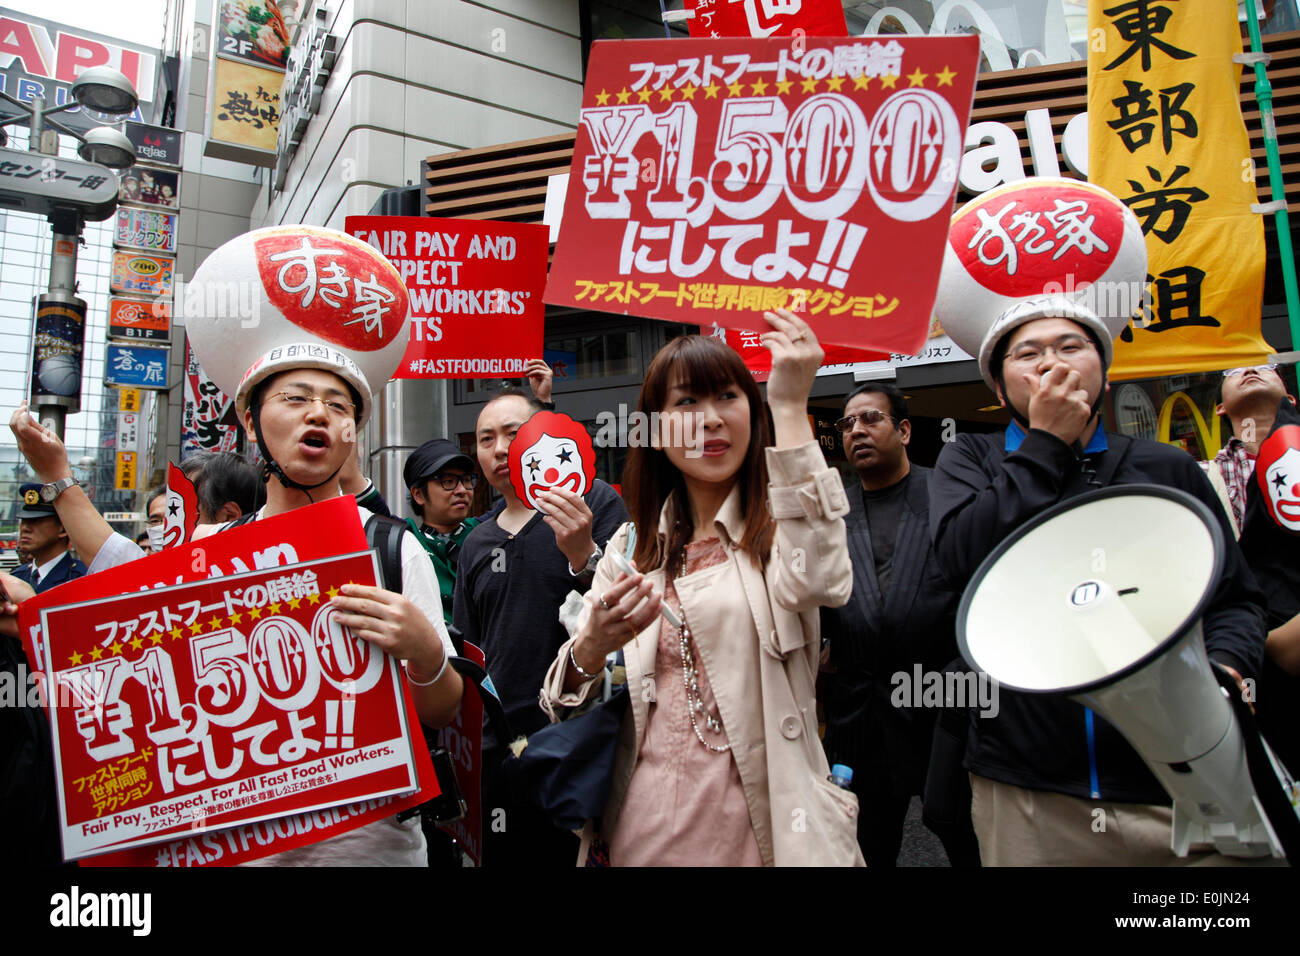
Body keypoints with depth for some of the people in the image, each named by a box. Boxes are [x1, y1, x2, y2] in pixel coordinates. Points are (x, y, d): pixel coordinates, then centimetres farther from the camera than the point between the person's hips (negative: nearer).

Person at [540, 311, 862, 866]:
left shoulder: (785, 521, -4)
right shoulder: (630, 548, 3)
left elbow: (817, 582, -30)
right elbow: (568, 709, 2)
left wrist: (791, 408, -26)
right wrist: (590, 650, -21)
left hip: (757, 828, -2)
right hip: (641, 833, 3)